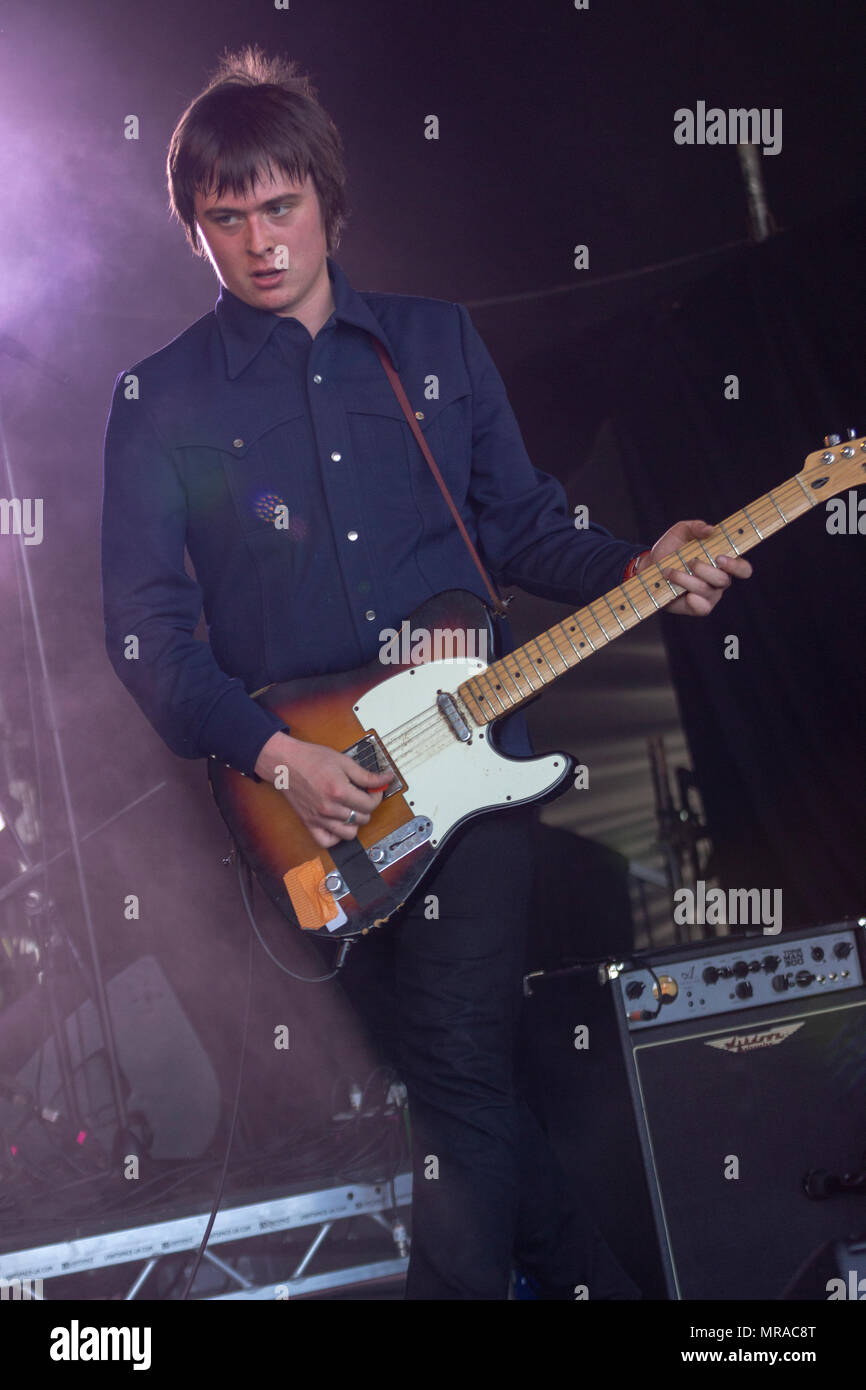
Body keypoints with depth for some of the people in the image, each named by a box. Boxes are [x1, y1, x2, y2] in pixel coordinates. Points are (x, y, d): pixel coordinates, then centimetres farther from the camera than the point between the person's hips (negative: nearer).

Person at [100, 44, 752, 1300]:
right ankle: (588, 1278, 25)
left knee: (461, 1066, -11)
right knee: (456, 1069, 5)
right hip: (300, 784, -1)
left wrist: (636, 570, -6)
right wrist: (271, 754, -14)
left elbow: (522, 528, 13)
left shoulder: (434, 341, 10)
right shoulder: (161, 397, 2)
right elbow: (145, 630, -2)